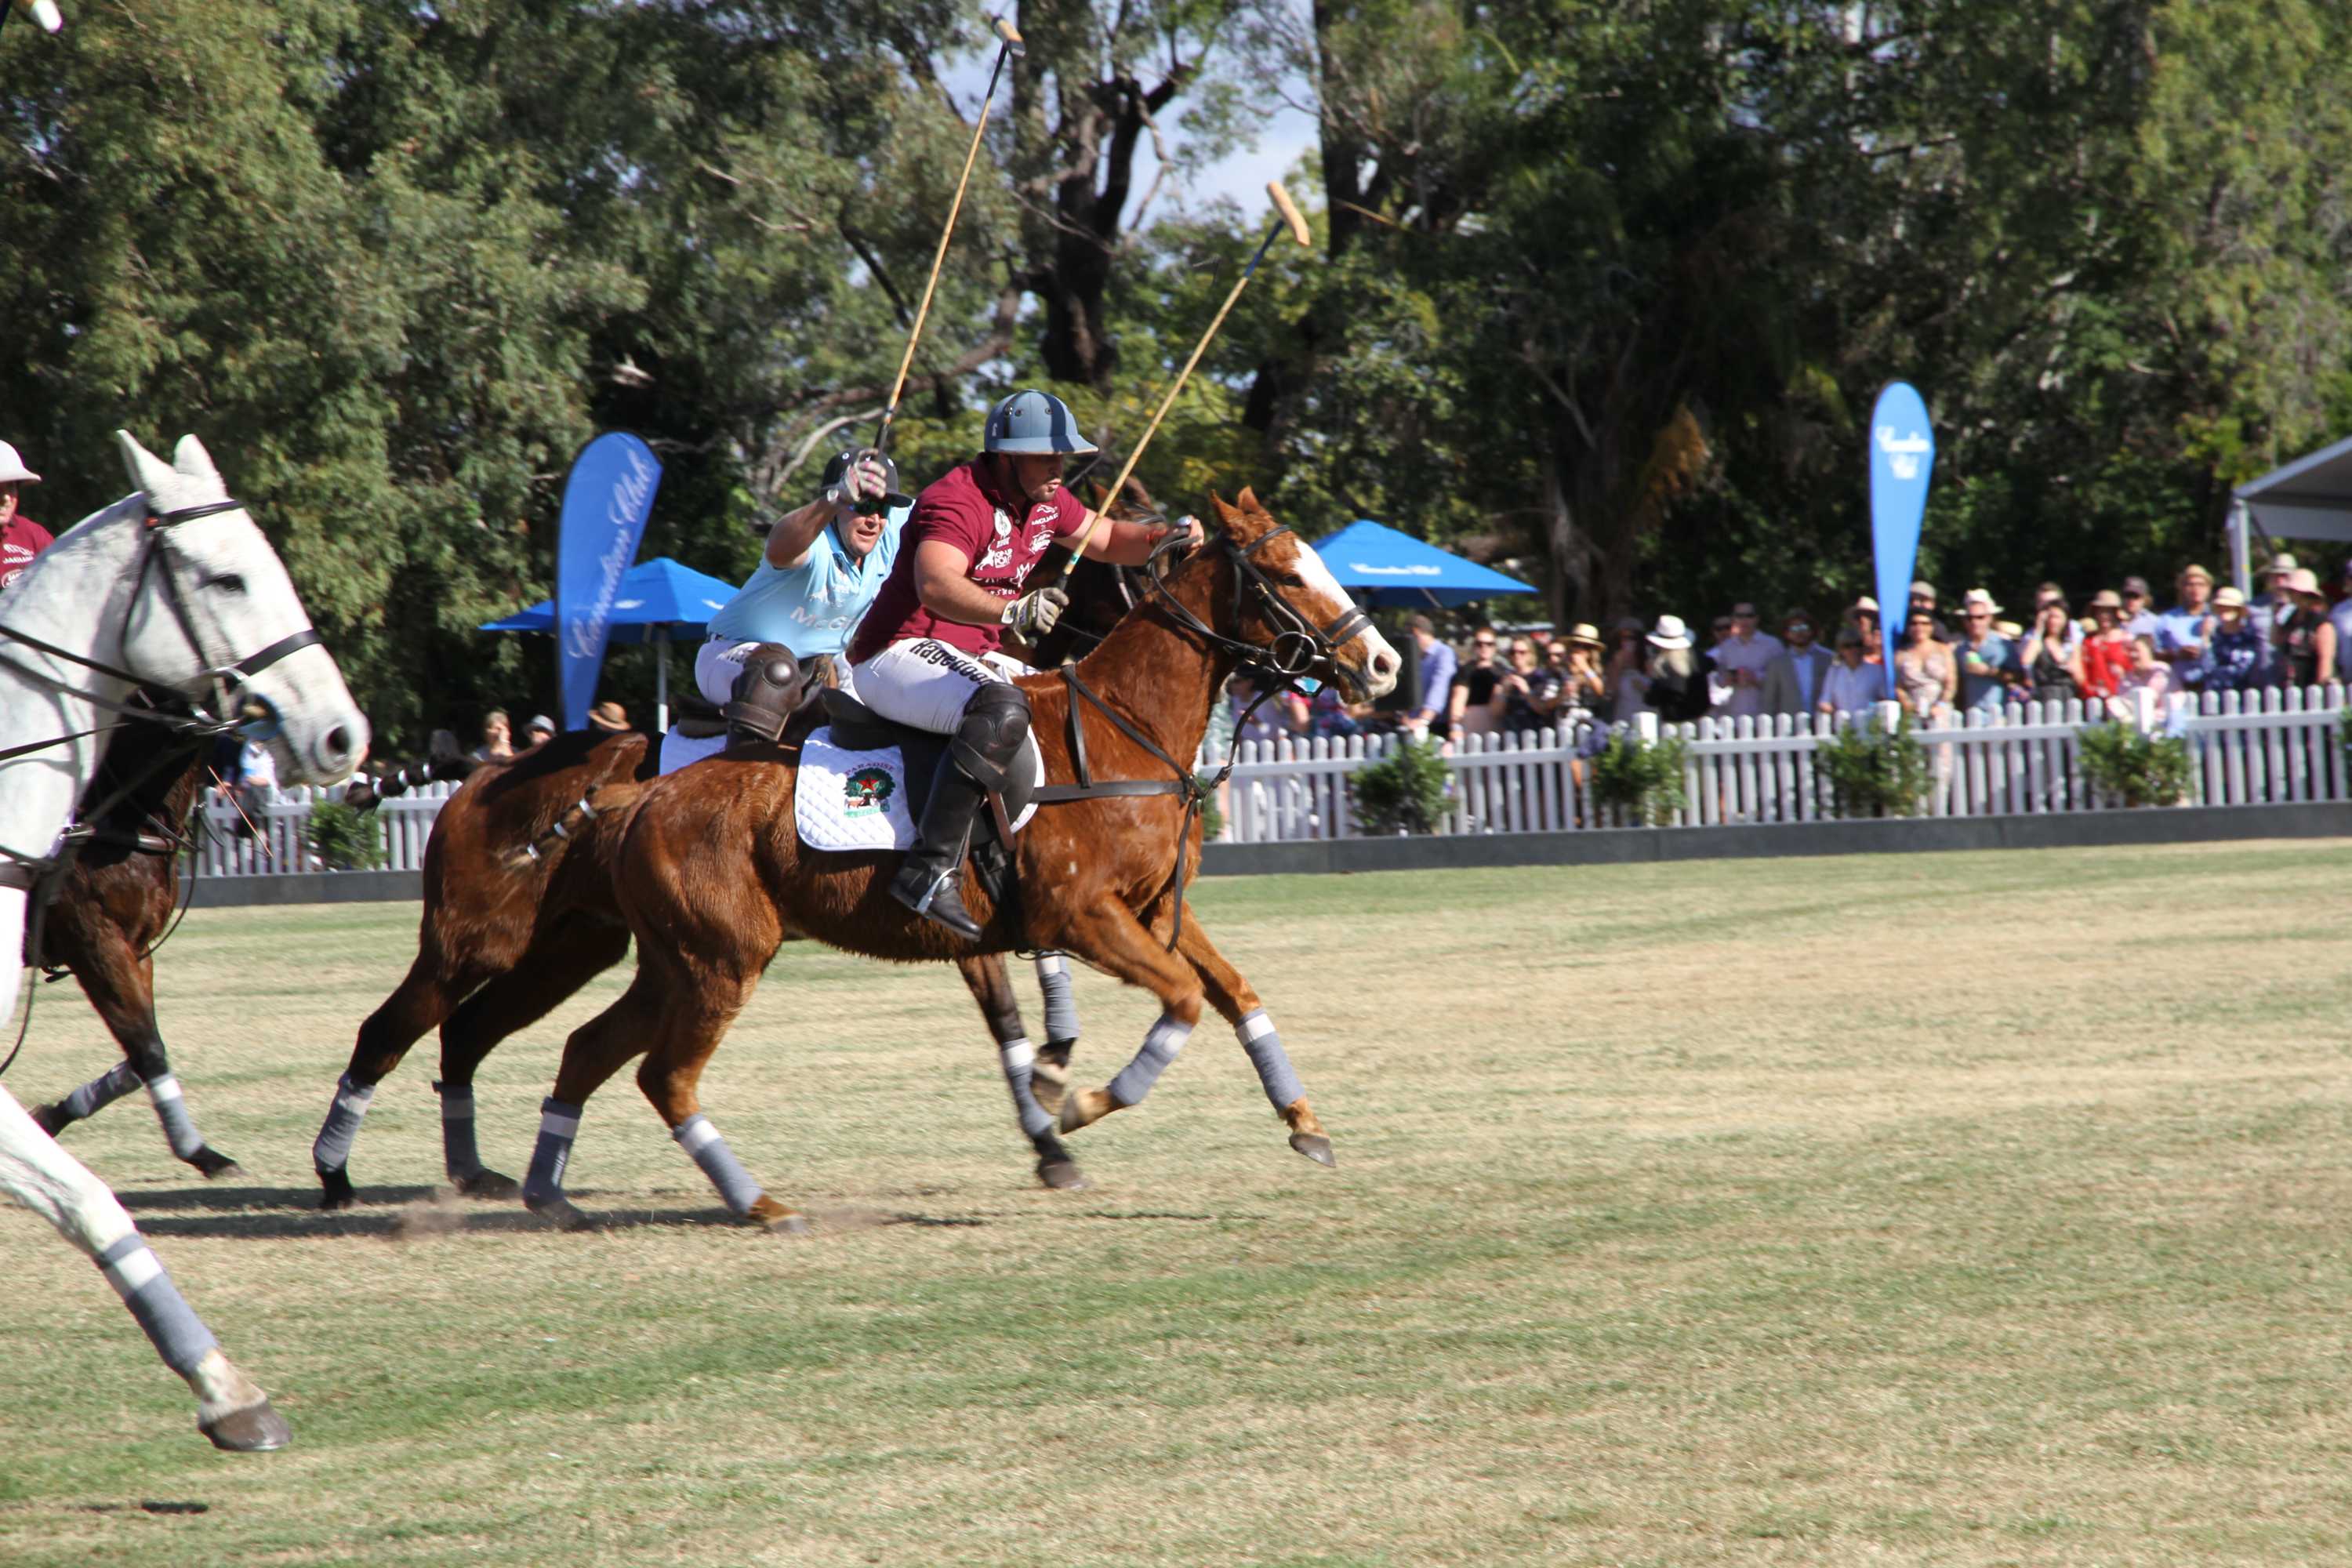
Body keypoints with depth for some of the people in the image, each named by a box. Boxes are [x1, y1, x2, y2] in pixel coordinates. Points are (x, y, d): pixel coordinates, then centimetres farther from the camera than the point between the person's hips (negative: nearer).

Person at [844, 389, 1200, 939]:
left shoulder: (1044, 500, 9)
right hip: (900, 654, -10)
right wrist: (1012, 612, -54)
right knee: (1004, 709, -37)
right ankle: (930, 871, -42)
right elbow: (935, 585, -38)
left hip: (971, 656, 10)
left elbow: (1107, 540, 25)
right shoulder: (956, 501, -21)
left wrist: (1163, 536, 4)